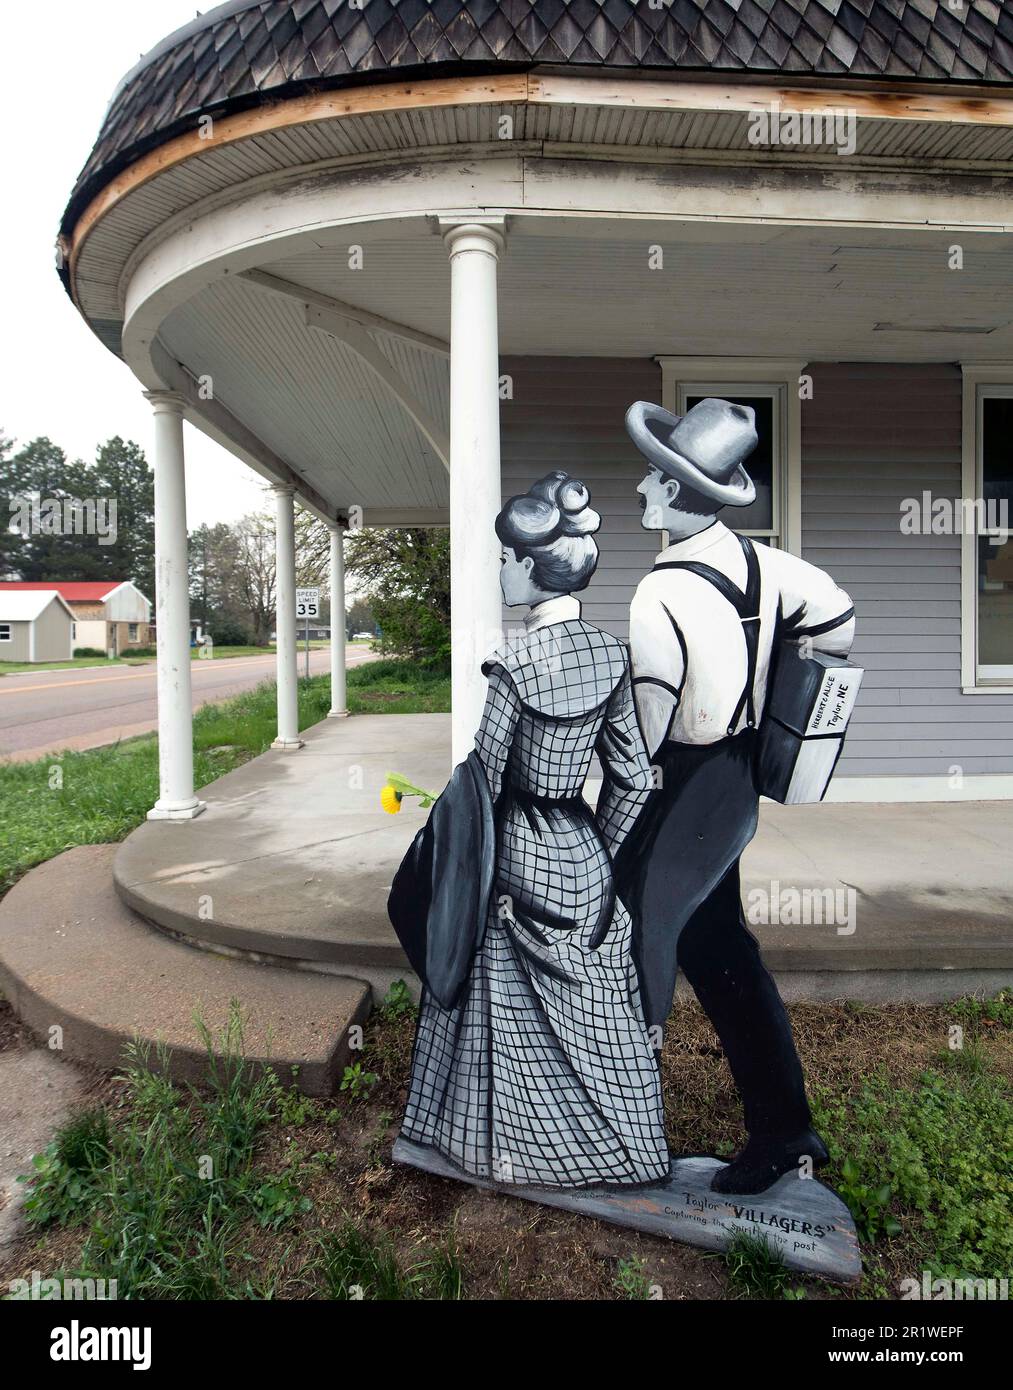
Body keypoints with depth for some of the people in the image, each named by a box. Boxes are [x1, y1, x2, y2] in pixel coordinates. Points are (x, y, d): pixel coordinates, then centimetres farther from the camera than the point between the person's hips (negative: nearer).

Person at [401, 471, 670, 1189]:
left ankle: (512, 1148, 33)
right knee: (595, 1017, 18)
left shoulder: (514, 662, -19)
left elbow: (483, 779, -14)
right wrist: (599, 851, 12)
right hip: (585, 859, 5)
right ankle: (615, 1142, 37)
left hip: (518, 858, -5)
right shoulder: (611, 654, -4)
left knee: (512, 1011, 14)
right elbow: (632, 778, 0)